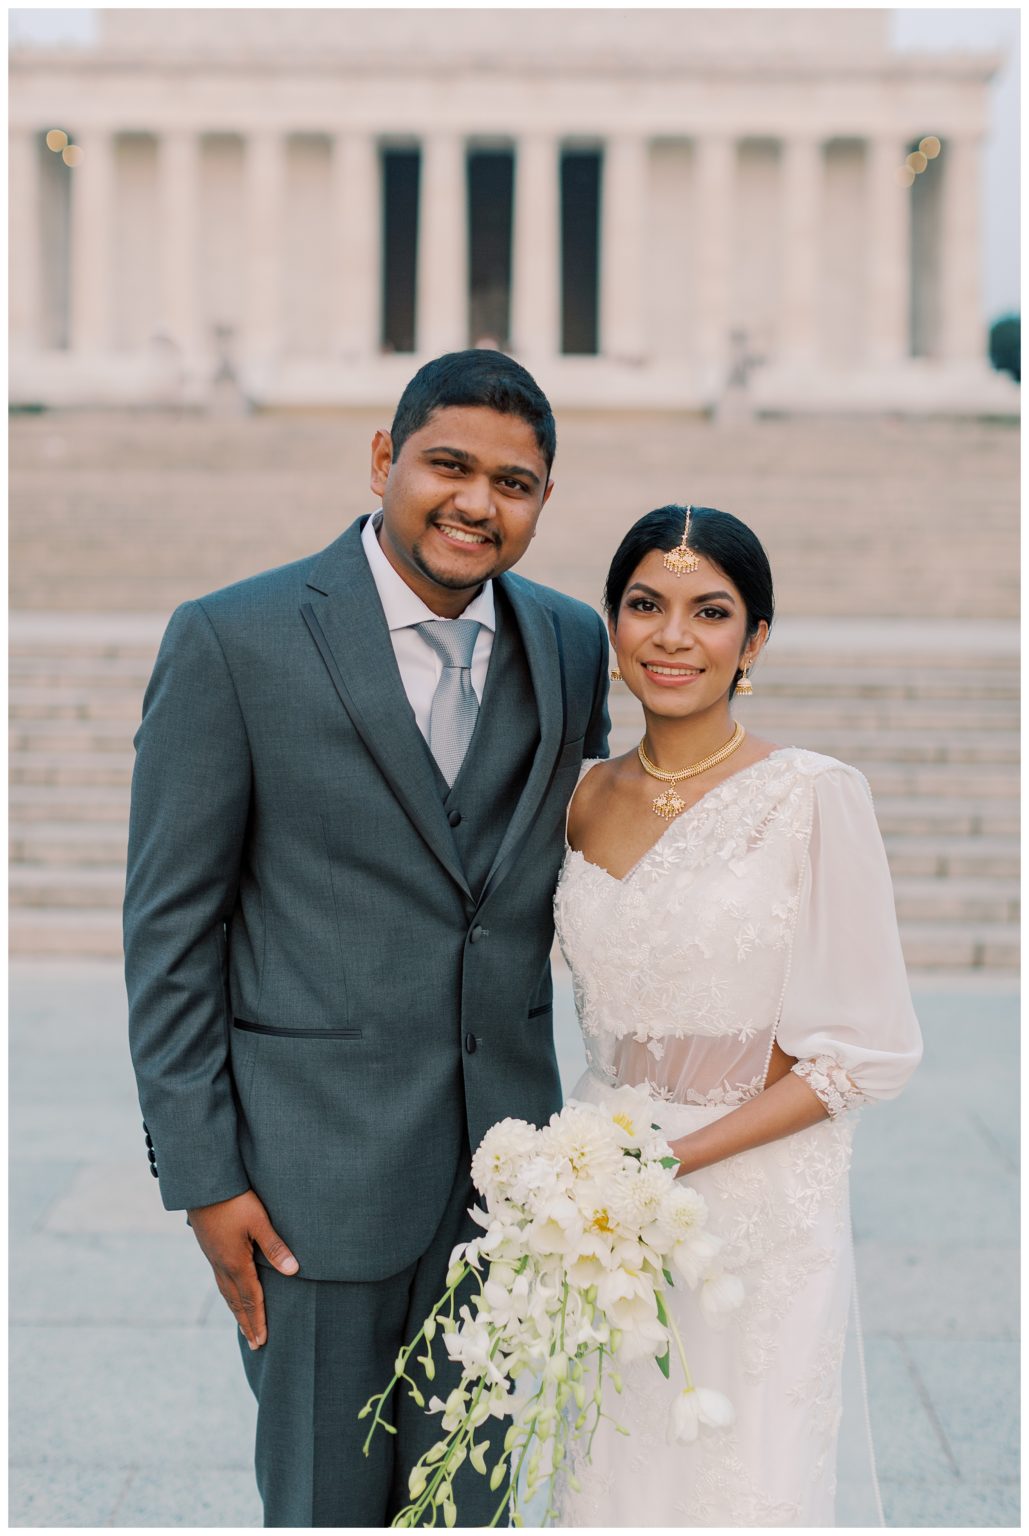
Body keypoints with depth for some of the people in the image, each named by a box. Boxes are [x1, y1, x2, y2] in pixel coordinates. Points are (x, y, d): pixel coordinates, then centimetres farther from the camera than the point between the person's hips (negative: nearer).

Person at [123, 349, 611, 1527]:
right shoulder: (231, 640, -10)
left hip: (505, 1162, 4)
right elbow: (169, 926, -8)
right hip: (317, 1164, -4)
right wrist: (201, 1174, -10)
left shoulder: (571, 646, 4)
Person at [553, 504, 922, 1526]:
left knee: (738, 1483, 6)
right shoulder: (589, 799, 5)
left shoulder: (813, 798, -12)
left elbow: (867, 1050, -12)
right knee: (610, 1479, 14)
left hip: (754, 1202, -4)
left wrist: (677, 1157, -16)